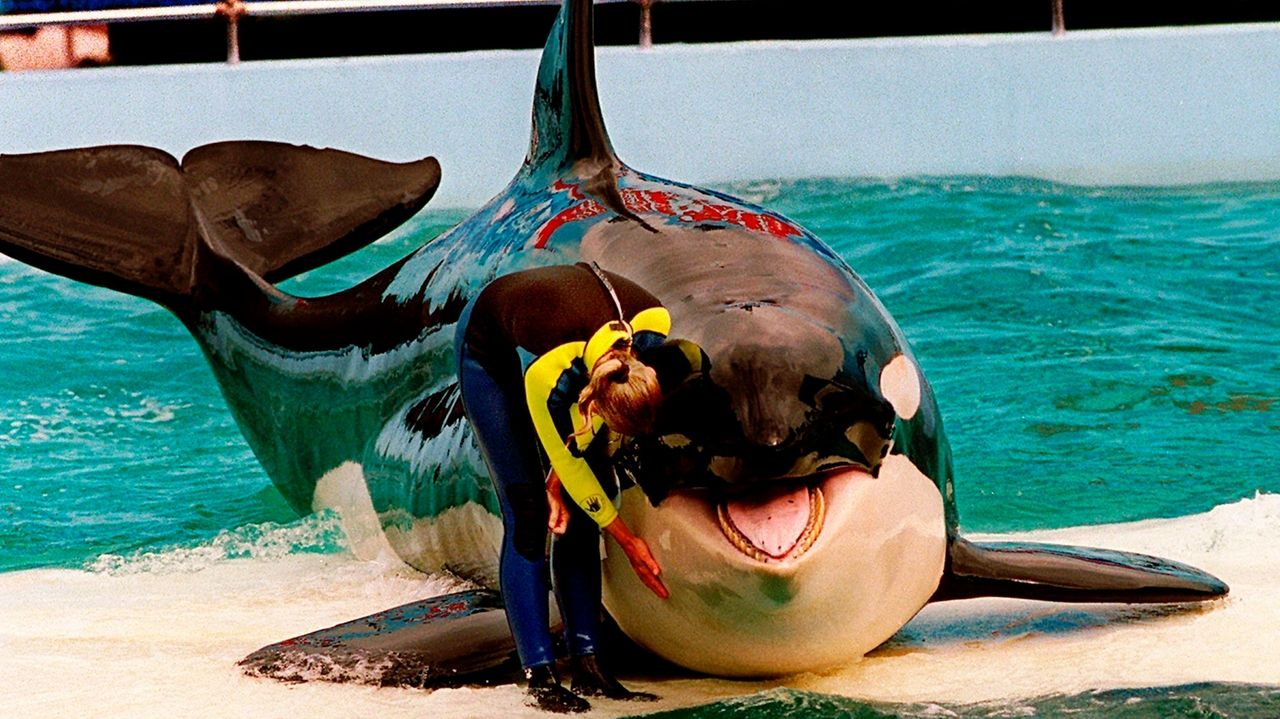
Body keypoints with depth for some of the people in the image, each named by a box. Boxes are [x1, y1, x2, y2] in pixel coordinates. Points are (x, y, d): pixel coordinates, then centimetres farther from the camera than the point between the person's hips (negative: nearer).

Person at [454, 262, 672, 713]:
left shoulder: (653, 326, -32)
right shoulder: (549, 371, -43)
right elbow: (567, 460, -25)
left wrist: (561, 480, -12)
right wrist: (629, 544, -18)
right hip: (490, 350, -5)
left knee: (578, 516, -4)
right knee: (527, 517, -13)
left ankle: (586, 664, -3)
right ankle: (540, 677, -13)